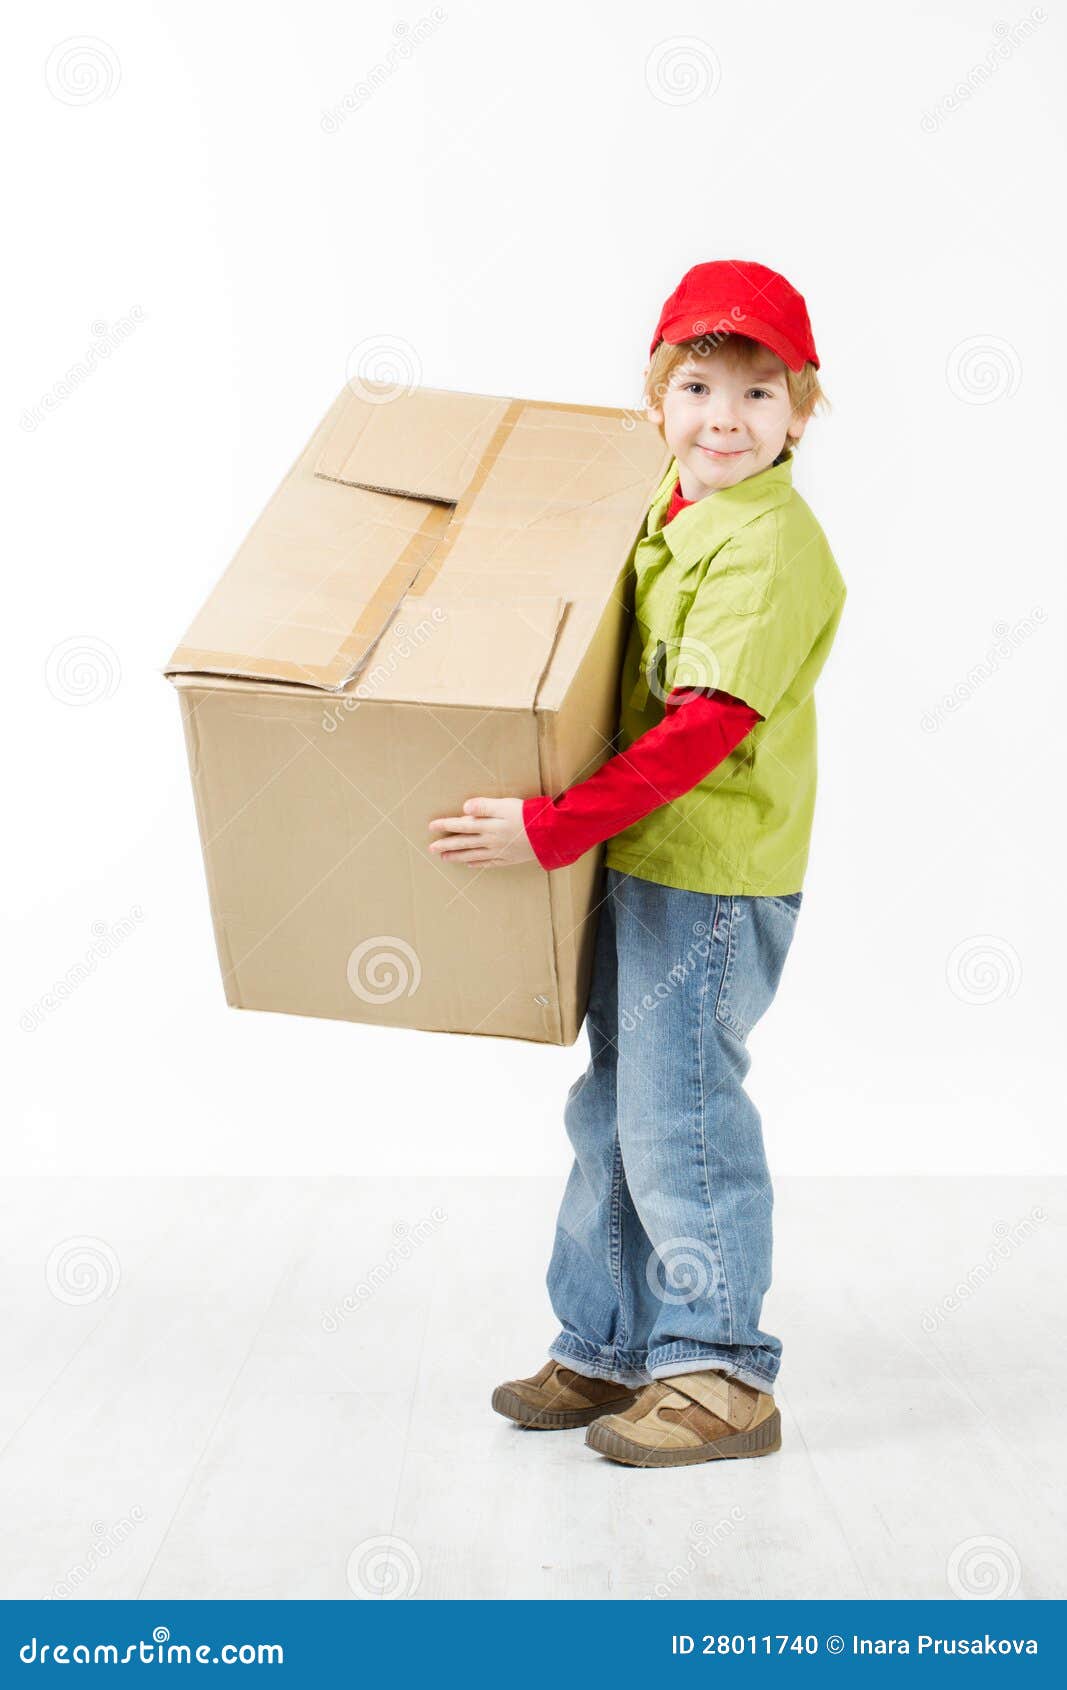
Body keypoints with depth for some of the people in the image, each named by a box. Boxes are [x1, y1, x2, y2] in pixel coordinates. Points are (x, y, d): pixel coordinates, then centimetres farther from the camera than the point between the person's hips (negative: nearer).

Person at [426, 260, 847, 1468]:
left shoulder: (769, 547, -17)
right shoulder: (671, 519, 11)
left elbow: (706, 726, -24)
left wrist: (555, 827, -26)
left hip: (716, 872, -9)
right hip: (641, 856, 9)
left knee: (680, 1116, -1)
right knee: (613, 1110, 15)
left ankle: (722, 1376, 15)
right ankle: (608, 1352, 29)